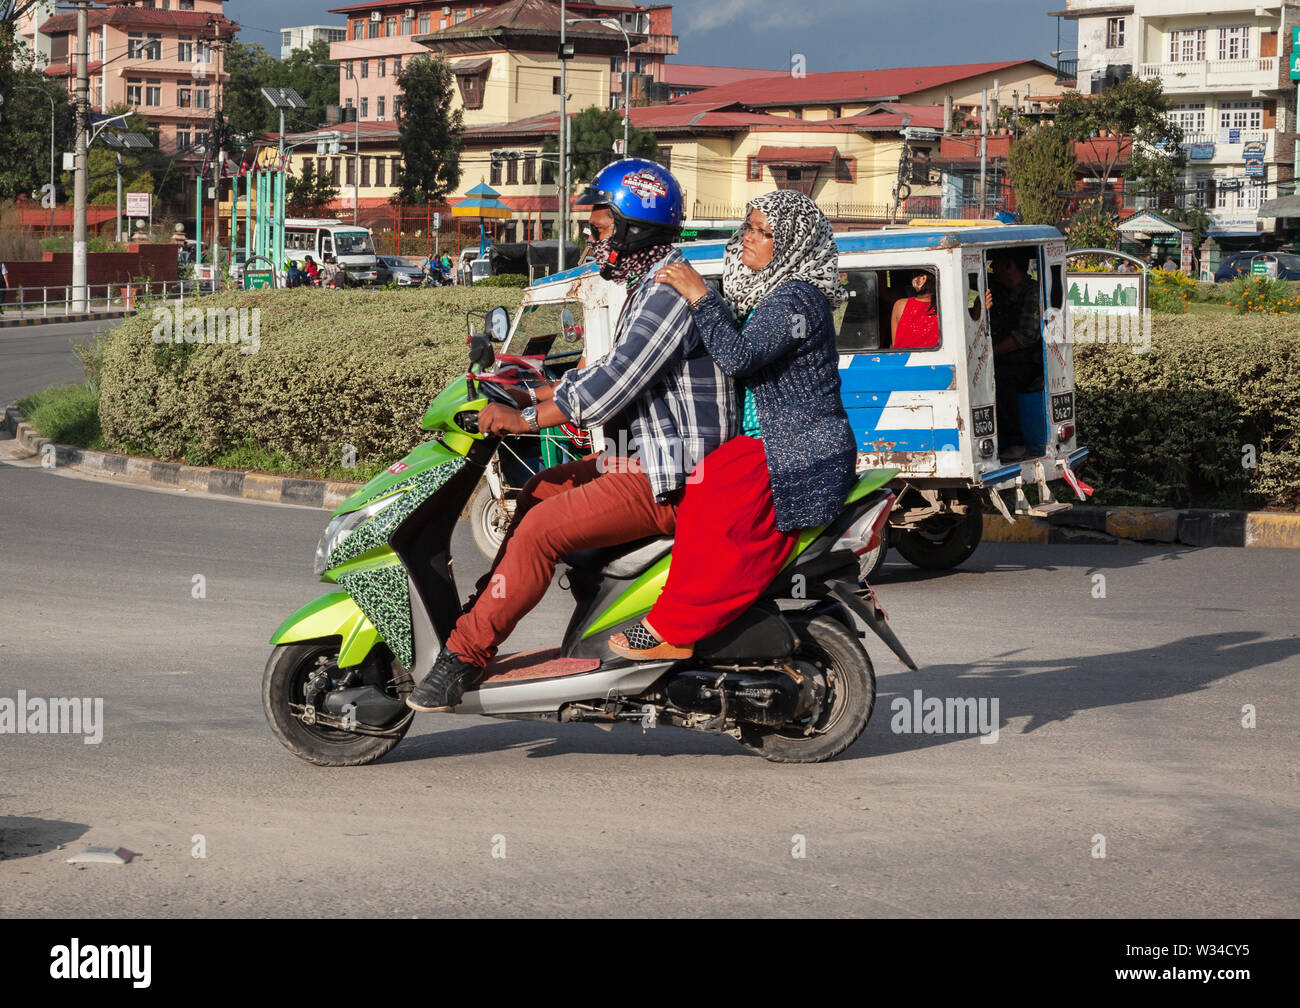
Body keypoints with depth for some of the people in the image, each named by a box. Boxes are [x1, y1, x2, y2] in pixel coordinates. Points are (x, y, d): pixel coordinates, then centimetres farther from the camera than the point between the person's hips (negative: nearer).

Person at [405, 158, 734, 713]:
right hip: (650, 459, 11)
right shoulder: (651, 287, 18)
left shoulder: (671, 292, -18)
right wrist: (532, 394, 19)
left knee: (543, 527, -19)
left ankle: (465, 653, -15)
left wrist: (525, 419, -19)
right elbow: (611, 370, 26)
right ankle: (488, 606, 23)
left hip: (673, 480, -11)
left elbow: (615, 383, -24)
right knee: (539, 491, 18)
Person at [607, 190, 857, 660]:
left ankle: (673, 630, -23)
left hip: (802, 458, -11)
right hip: (770, 444, 11)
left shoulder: (797, 299, -15)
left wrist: (700, 297, -21)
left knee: (713, 499, -28)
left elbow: (739, 357, -27)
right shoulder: (763, 294, 17)